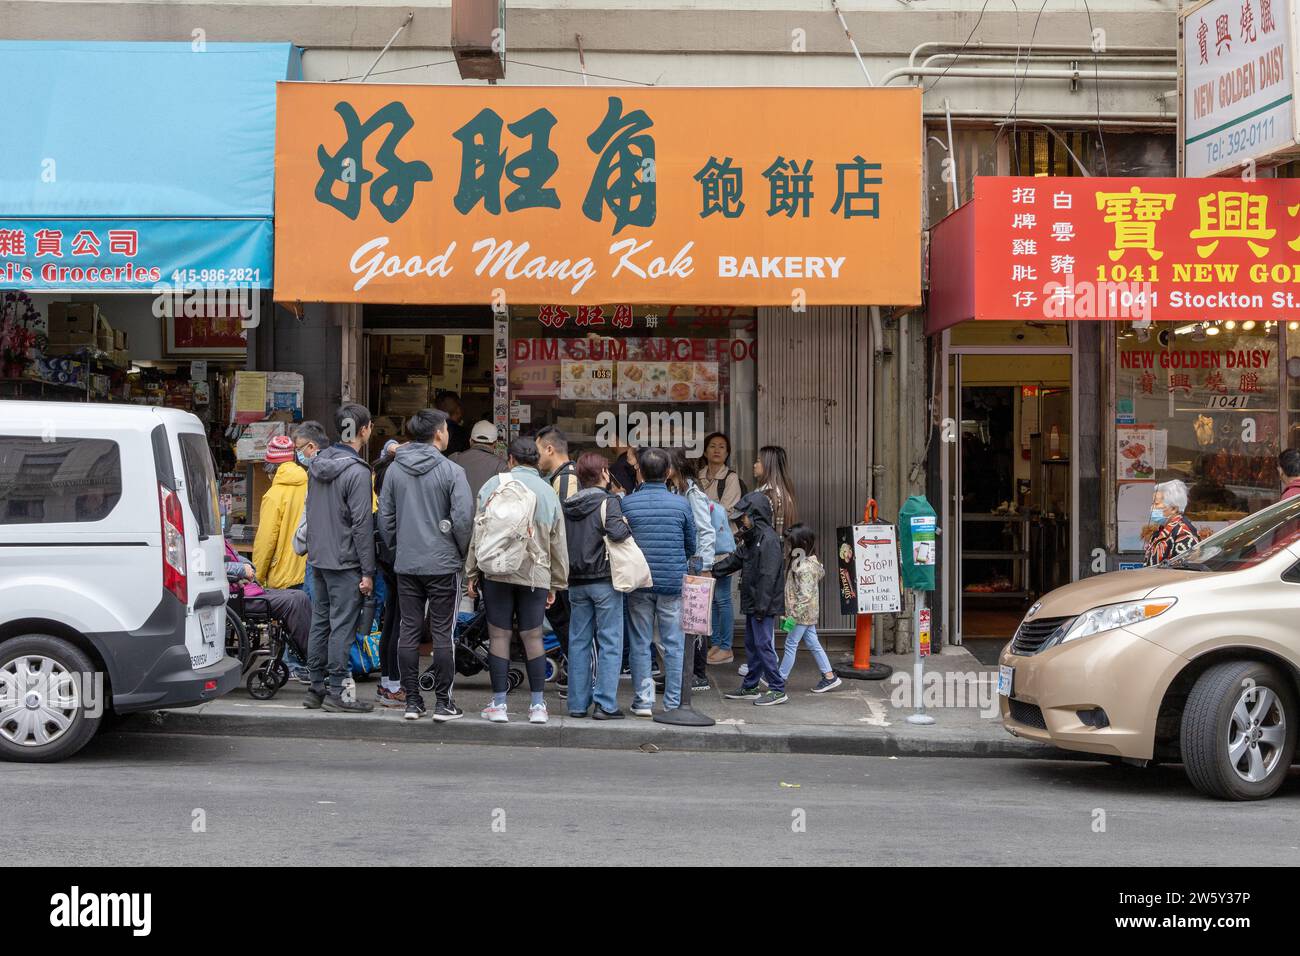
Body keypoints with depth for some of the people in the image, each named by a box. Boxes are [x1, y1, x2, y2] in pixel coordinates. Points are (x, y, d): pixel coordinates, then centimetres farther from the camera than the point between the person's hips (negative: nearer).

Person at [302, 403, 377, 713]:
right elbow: (362, 524, -17)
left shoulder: (317, 464, 10)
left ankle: (317, 688, 18)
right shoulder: (357, 472, -16)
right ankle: (335, 691, -2)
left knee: (320, 623, 12)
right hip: (344, 562, -8)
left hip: (318, 560, 8)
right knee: (343, 626, -4)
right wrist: (367, 571, -14)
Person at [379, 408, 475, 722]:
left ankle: (412, 700, 11)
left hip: (406, 566, 4)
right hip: (443, 564, -4)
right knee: (443, 634, 2)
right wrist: (462, 551, 3)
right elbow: (463, 517, -13)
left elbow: (385, 516, 7)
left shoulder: (394, 470, 4)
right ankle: (443, 702, 6)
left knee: (409, 632, 8)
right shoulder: (451, 471, -10)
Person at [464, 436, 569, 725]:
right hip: (535, 575, 1)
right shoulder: (548, 492, 8)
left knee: (499, 635, 3)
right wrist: (557, 584, 18)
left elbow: (478, 531, 1)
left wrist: (472, 573, 7)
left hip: (496, 572, -1)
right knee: (532, 636, 7)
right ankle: (538, 705, 8)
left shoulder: (494, 484, 2)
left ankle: (499, 704, 5)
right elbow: (558, 543, 10)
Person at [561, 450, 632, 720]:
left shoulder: (567, 506, 9)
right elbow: (616, 532, -24)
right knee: (610, 644, -1)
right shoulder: (607, 501, -10)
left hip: (576, 583, 6)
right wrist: (626, 525, -6)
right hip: (604, 580, -6)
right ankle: (605, 705, -4)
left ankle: (577, 703, 12)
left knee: (578, 642, 10)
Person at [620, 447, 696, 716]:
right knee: (674, 645, 6)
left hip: (638, 583, 0)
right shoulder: (680, 504, -3)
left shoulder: (627, 503, -4)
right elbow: (692, 547, 6)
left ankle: (643, 701, 8)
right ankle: (674, 702, 8)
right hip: (673, 582, 0)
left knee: (640, 644, 8)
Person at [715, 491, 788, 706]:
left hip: (764, 606, -10)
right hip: (752, 604, 10)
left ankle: (777, 689, -2)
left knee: (764, 645, -8)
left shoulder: (768, 538, -17)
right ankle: (750, 687, 24)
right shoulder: (751, 539, 15)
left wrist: (761, 605, -22)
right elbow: (735, 560, 22)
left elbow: (768, 575, -21)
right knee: (751, 645, 15)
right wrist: (712, 571, 14)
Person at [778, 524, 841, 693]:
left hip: (801, 614, -10)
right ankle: (829, 676, 15)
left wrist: (794, 614, -28)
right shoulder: (811, 562, 7)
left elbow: (805, 595, -27)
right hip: (808, 613, 10)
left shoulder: (805, 567, -23)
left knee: (791, 644, 1)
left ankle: (781, 678, 11)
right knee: (813, 644, 13)